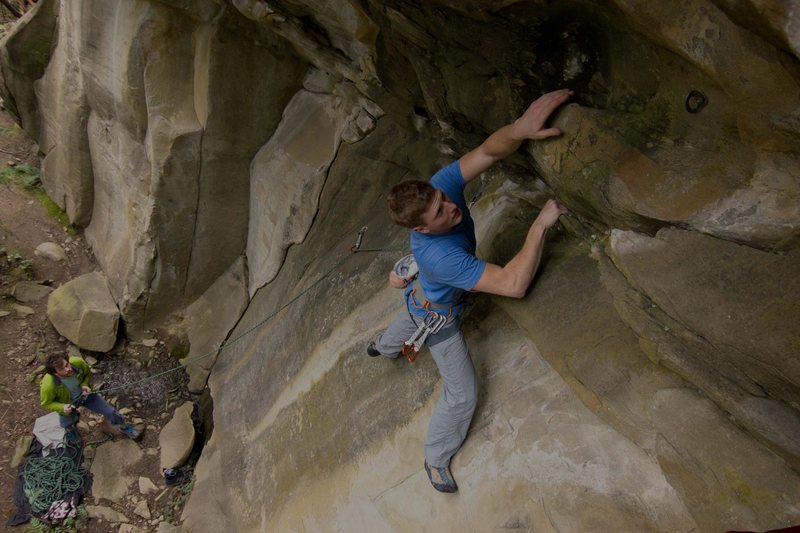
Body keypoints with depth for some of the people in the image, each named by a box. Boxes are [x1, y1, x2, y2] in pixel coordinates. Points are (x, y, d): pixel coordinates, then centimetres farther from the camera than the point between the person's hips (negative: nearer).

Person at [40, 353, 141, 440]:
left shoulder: (78, 362, -34)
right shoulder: (48, 386, -39)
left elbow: (88, 372, -8)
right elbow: (46, 403, -17)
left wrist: (85, 385, -25)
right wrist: (62, 408, -32)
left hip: (84, 394, 2)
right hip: (67, 404, -2)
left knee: (111, 412, 5)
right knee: (68, 427, 18)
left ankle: (122, 427, 36)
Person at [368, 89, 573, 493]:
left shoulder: (440, 186, -34)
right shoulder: (440, 256, -50)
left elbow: (488, 151, -40)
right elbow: (513, 285, -52)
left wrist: (521, 128, -63)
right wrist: (540, 224, -50)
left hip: (422, 292, 8)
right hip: (438, 317, -8)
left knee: (413, 318, 43)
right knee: (463, 394, 8)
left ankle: (384, 346, 77)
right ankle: (436, 458, 33)